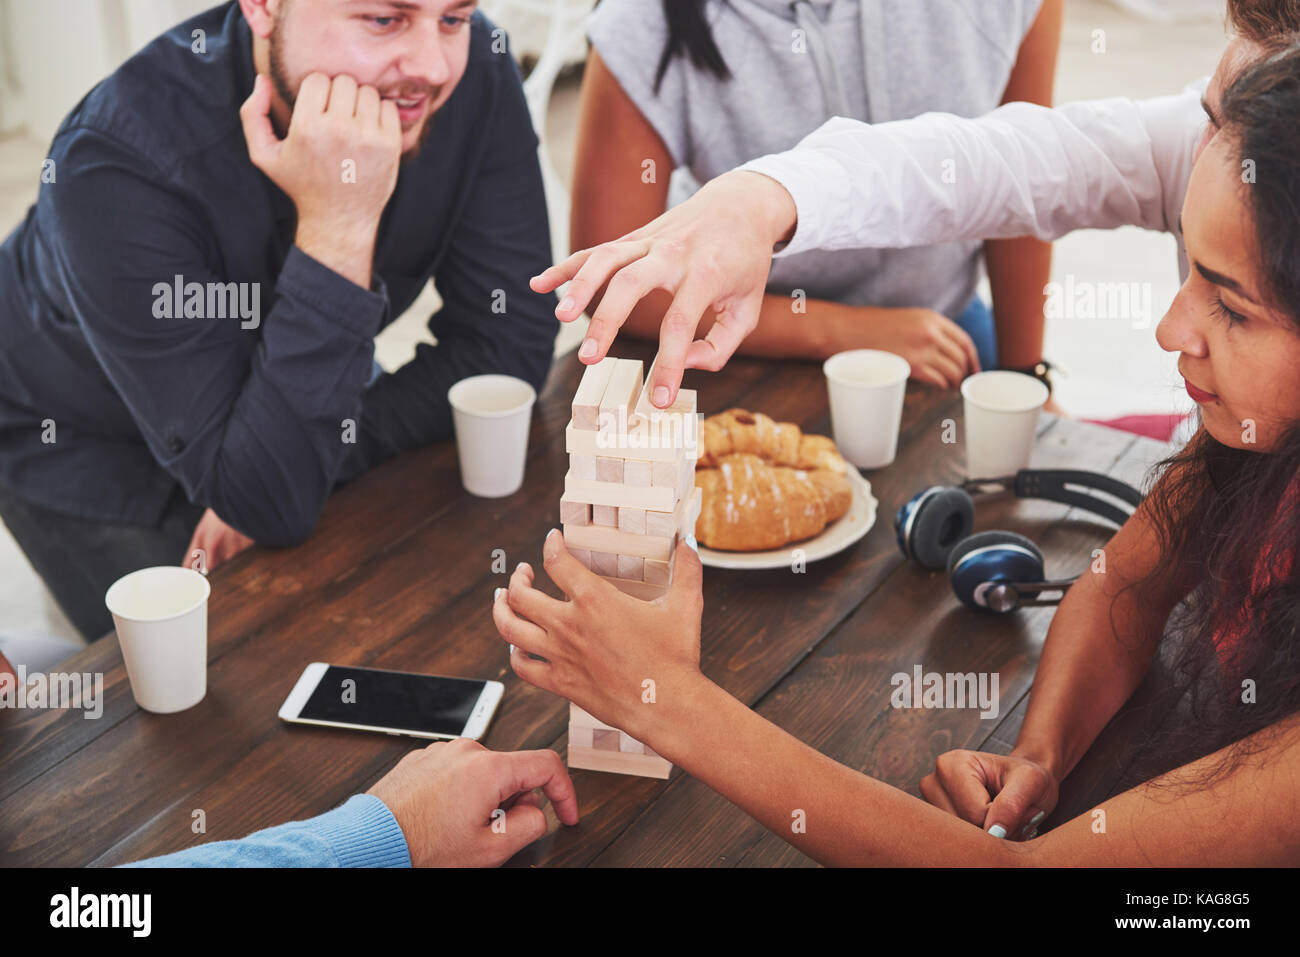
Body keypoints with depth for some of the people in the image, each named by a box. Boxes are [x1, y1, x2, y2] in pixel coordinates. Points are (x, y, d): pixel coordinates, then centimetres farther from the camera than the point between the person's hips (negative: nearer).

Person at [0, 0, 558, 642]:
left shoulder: (473, 70, -25)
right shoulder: (115, 164, -38)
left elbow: (508, 345, -19)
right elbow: (270, 502, -40)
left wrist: (299, 468, -27)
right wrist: (338, 228, -47)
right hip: (86, 446, -4)